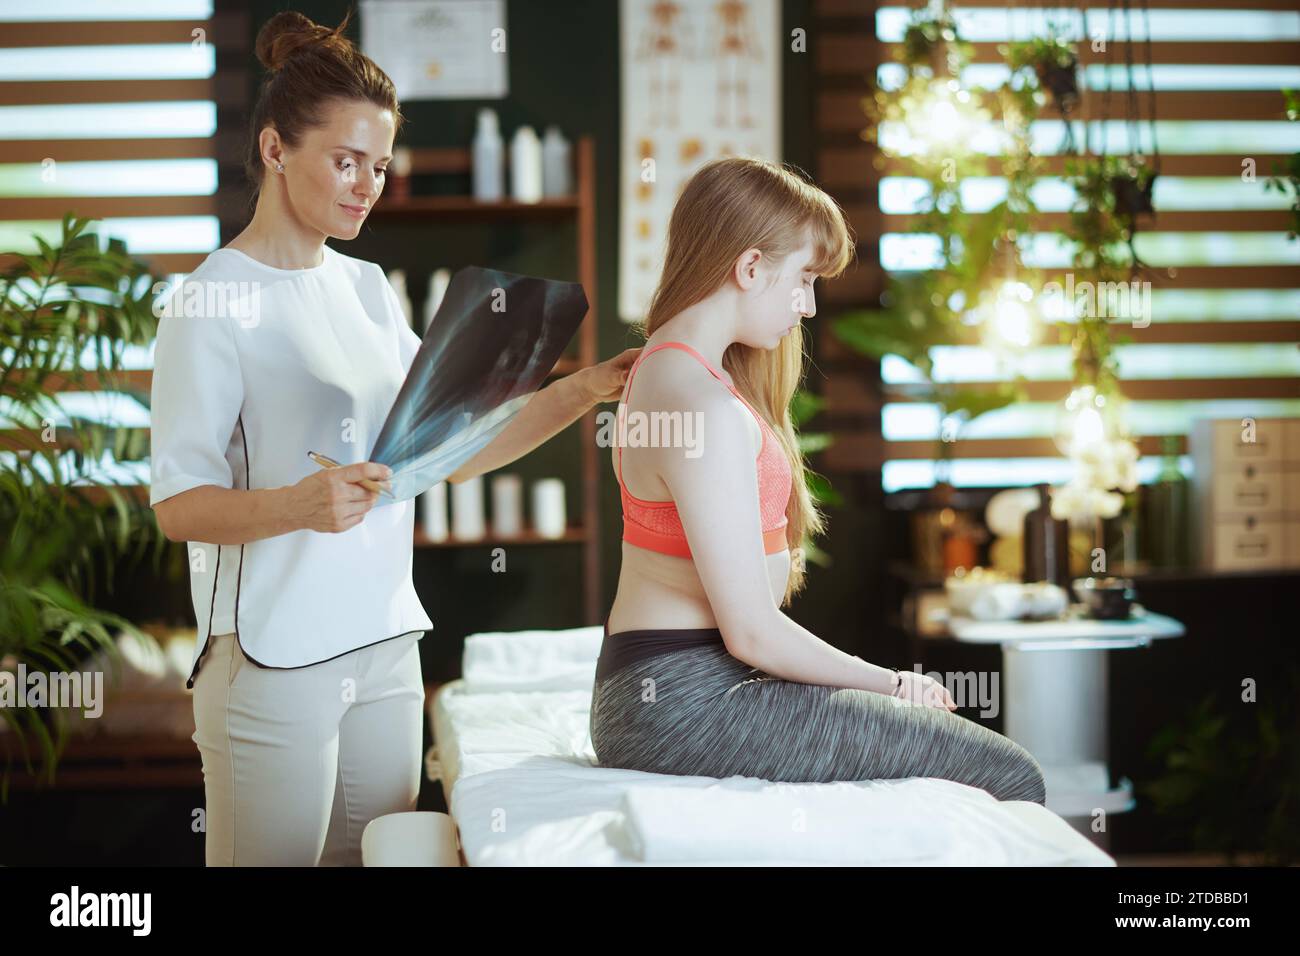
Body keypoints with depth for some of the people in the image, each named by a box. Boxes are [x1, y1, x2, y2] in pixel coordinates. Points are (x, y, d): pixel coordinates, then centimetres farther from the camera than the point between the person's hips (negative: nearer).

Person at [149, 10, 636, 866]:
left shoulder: (368, 288, 12)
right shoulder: (213, 301, -9)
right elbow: (178, 504, -12)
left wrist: (577, 394, 2)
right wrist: (298, 505, -30)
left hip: (385, 643, 6)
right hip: (273, 658, -6)